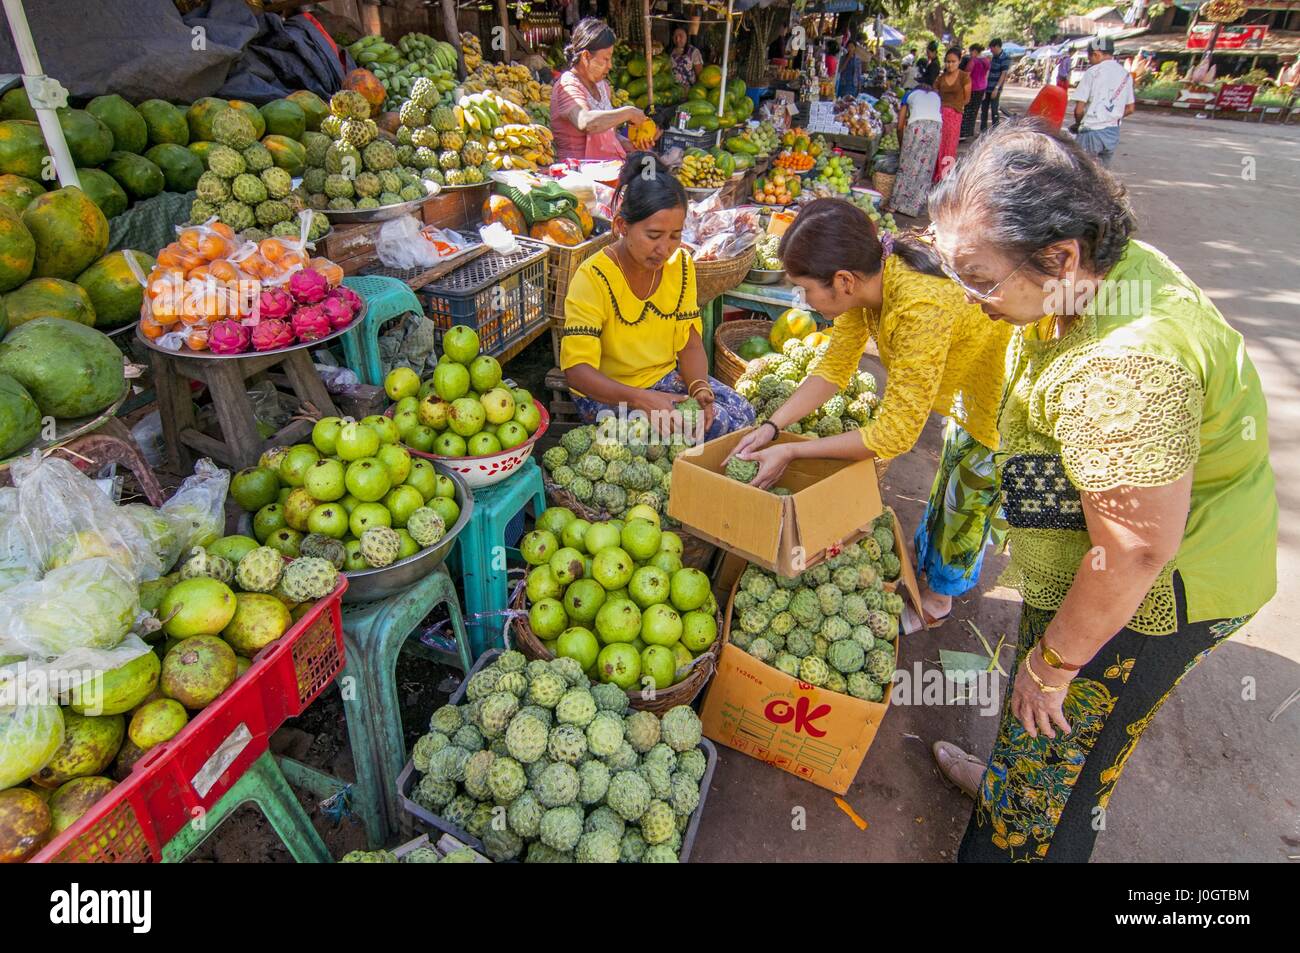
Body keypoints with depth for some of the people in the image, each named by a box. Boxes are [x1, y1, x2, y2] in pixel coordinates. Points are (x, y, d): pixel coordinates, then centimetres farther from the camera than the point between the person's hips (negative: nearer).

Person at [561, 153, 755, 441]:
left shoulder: (681, 264, -4)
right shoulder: (593, 277, -22)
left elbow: (690, 344, 0)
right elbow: (577, 370, -28)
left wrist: (700, 389, -22)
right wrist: (640, 399, -43)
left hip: (666, 376, 6)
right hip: (606, 392, -5)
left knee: (741, 413, -12)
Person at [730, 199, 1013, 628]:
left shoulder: (922, 307, -42)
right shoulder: (870, 272, -17)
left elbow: (895, 433, -35)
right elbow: (834, 367, -8)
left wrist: (790, 452, -30)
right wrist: (770, 427, -18)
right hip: (967, 394, 7)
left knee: (968, 503, 10)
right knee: (946, 493, 24)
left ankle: (936, 599, 32)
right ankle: (922, 569, 47)